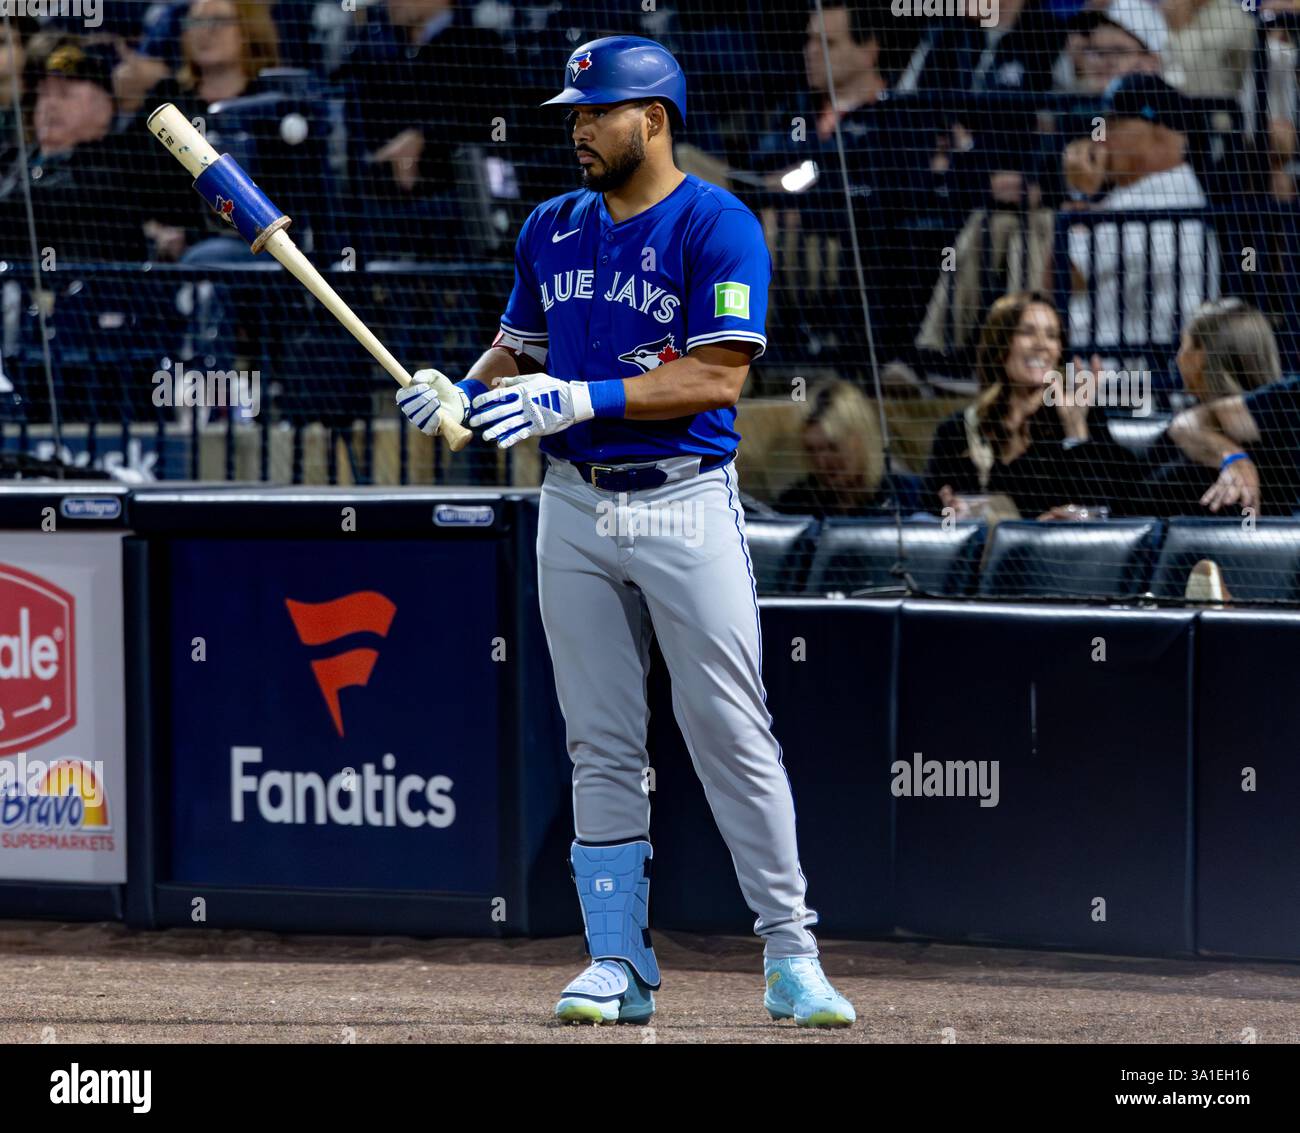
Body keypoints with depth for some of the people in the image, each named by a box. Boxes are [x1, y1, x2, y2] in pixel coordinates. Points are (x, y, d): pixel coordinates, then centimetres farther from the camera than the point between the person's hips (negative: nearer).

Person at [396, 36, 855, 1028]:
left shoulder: (718, 228, -8)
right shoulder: (553, 230, 12)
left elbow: (717, 377, -16)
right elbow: (517, 350, 20)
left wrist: (582, 399, -22)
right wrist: (461, 395, -2)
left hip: (686, 504, -5)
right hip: (575, 506, 6)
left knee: (732, 735, -6)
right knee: (601, 749, 5)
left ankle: (791, 956, 0)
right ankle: (620, 964, 9)